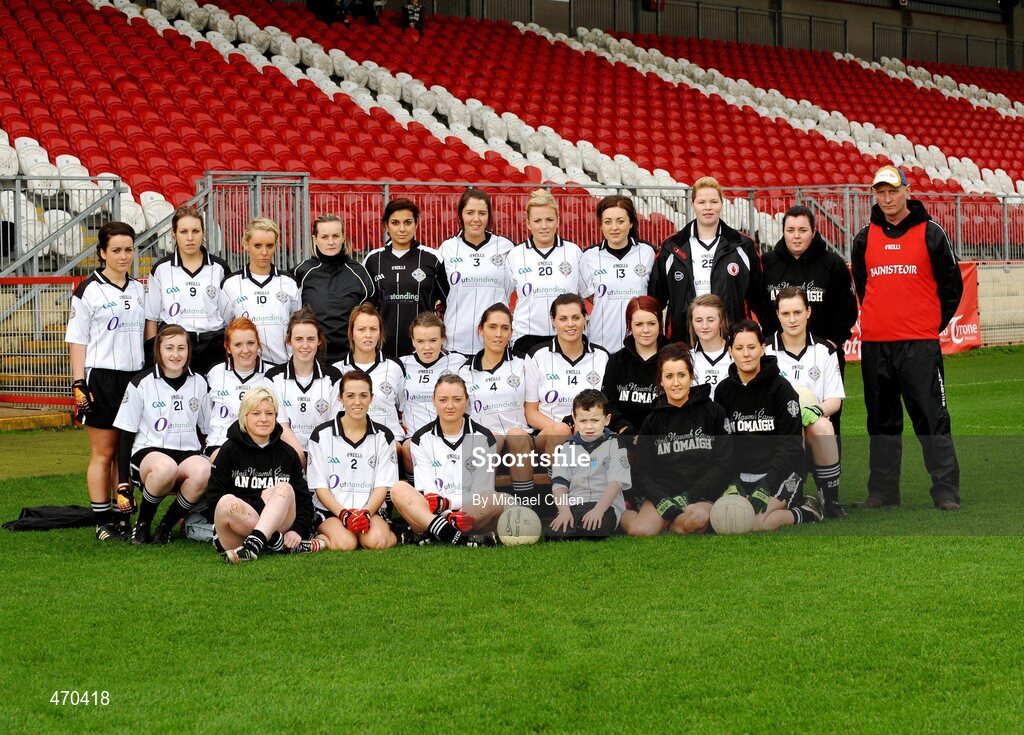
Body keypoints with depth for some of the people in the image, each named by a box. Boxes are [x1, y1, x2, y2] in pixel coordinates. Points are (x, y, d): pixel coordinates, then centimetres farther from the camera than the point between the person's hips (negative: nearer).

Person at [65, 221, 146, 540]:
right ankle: (103, 521, 5)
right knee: (103, 454, -1)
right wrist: (79, 384, -11)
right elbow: (77, 340, -4)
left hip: (135, 377, 5)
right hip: (101, 378, -5)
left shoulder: (139, 289, 13)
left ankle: (122, 516, 11)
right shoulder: (88, 291, -3)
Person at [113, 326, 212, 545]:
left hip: (188, 454, 3)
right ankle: (142, 523, -13)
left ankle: (166, 525, -11)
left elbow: (210, 430, 17)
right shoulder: (141, 383, 0)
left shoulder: (199, 383, 9)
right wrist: (123, 484, -4)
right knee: (165, 467, -41)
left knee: (202, 471, -35)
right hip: (148, 453, -3)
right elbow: (125, 436, 1)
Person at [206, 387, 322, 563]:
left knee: (284, 488, -27)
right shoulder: (230, 451, 6)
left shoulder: (288, 454, 13)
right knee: (227, 502, -33)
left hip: (279, 525, 2)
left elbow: (303, 499, 9)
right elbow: (214, 497, 0)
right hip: (239, 531, -2)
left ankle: (253, 544, -45)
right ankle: (278, 543, -26)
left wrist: (298, 530, -9)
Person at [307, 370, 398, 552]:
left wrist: (366, 513, -16)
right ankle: (321, 539, -5)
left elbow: (382, 485, 4)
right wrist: (344, 514, -16)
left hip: (372, 510, 1)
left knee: (376, 541, -33)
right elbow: (320, 486, 1)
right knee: (345, 544, -33)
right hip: (330, 511, -1)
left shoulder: (383, 436, 9)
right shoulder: (322, 435, 3)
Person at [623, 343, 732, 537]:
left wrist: (687, 498, -11)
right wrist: (663, 502, -15)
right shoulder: (653, 421, 14)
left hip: (701, 494, -1)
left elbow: (724, 467, 1)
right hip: (661, 491, 1)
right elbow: (641, 472, 5)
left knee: (699, 517, -39)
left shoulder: (713, 412, 8)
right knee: (641, 531, -32)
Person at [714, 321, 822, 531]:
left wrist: (765, 490, -23)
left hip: (782, 472, -6)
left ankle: (806, 511, 1)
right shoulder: (724, 390, 7)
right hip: (743, 475, 6)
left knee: (761, 523, -30)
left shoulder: (781, 387, -7)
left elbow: (791, 445, -11)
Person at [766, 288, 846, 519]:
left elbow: (835, 400, 5)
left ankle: (831, 502, -23)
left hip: (815, 424, 2)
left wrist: (816, 410, -18)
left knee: (822, 427, -34)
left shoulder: (825, 351, 8)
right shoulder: (764, 351, 3)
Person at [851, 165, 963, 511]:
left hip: (920, 345, -4)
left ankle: (946, 492, -4)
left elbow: (952, 285, 6)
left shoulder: (930, 234, 1)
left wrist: (933, 324, 5)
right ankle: (882, 492, 15)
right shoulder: (865, 239, 11)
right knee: (882, 422, 9)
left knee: (932, 418, -7)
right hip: (874, 344, 4)